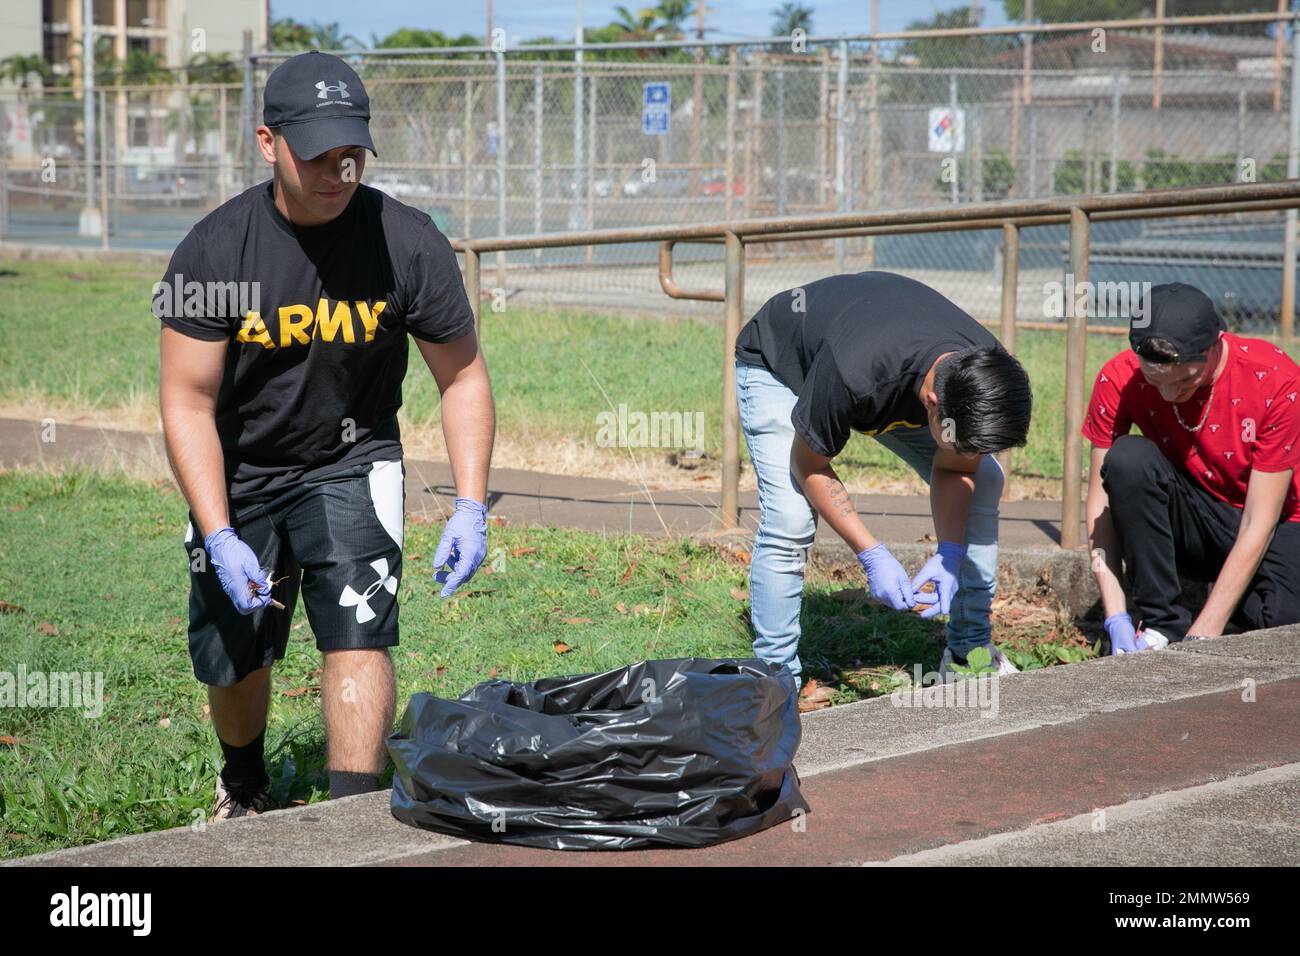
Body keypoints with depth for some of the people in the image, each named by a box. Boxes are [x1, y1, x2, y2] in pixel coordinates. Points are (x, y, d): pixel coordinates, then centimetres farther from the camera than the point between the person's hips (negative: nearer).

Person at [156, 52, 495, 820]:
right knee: (231, 660, 10)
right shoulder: (215, 250, -19)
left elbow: (462, 376, -6)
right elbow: (189, 402, -16)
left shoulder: (408, 242, -17)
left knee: (358, 632, -19)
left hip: (351, 464, -1)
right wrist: (219, 538, -24)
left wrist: (471, 509, -15)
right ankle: (246, 784, 42)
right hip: (238, 472, 1)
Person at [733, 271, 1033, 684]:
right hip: (778, 365, -5)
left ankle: (970, 648, 8)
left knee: (984, 482, -4)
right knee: (790, 520, -25)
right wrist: (872, 555, -32)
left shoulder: (988, 378, -30)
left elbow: (955, 470, -12)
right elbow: (809, 465, -27)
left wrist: (949, 555, -27)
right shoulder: (853, 375, -46)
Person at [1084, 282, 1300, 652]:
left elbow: (1258, 524, -23)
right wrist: (1116, 619, -24)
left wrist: (1202, 635, -27)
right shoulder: (1119, 380, -16)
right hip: (1186, 527, 2)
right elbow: (1101, 498, -14)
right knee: (1129, 458, -28)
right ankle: (1161, 624, -20)